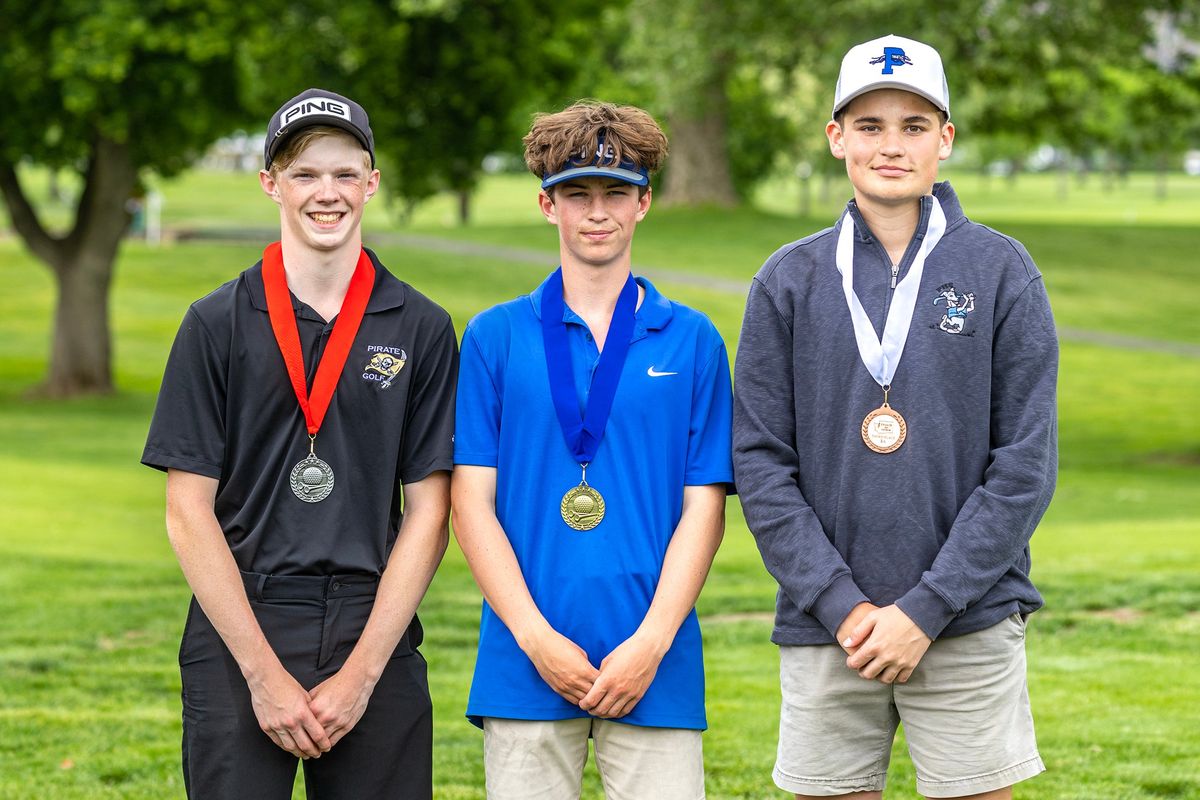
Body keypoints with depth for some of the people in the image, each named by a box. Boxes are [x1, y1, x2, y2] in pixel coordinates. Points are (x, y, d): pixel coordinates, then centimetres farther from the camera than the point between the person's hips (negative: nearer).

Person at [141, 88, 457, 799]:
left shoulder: (422, 330, 6)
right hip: (238, 639, -1)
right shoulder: (217, 325, 4)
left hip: (375, 641, 1)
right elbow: (189, 512, 0)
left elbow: (427, 513, 3)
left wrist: (361, 672, -6)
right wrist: (265, 673, -8)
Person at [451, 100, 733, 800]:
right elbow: (473, 502, 2)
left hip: (655, 665, 0)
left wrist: (649, 644, -8)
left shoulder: (693, 341, 7)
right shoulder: (496, 337, 7)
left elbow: (704, 509, 3)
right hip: (526, 664, 0)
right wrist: (536, 638, -8)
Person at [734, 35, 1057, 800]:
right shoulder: (790, 280, 6)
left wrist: (926, 610, -10)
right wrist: (840, 603, -9)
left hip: (970, 629, -1)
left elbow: (1027, 464, -3)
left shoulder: (1001, 271, 1)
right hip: (824, 635, 1)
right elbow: (762, 461, 2)